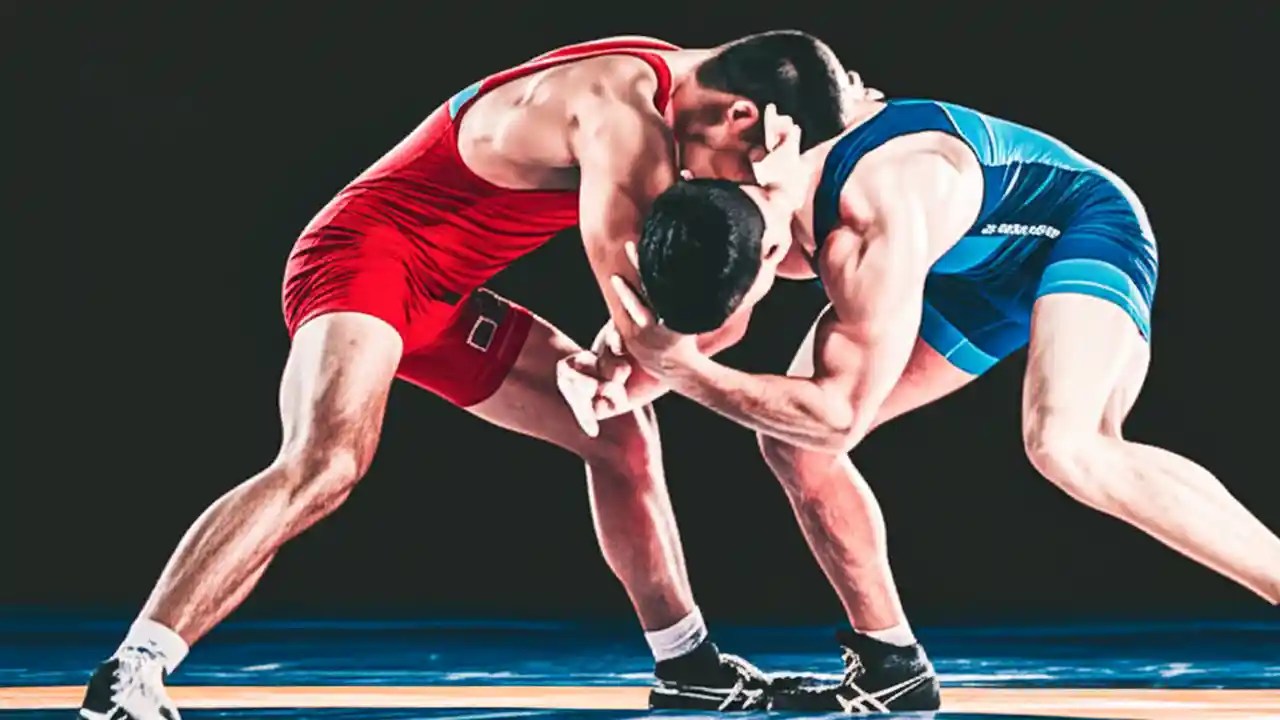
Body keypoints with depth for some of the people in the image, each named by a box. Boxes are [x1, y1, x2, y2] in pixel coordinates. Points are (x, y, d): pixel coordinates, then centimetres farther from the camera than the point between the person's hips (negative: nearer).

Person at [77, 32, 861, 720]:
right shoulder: (624, 109, -22)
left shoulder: (656, 86, 8)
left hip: (439, 292, 10)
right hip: (361, 257, -10)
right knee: (328, 461, -35)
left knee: (617, 426, 12)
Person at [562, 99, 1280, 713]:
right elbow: (699, 299, 1)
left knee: (1063, 445, -37)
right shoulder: (727, 182, -17)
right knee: (791, 436, -2)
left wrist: (680, 368, -33)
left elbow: (840, 418, -34)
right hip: (975, 271, 9)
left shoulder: (878, 227, -40)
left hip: (1082, 227, -8)